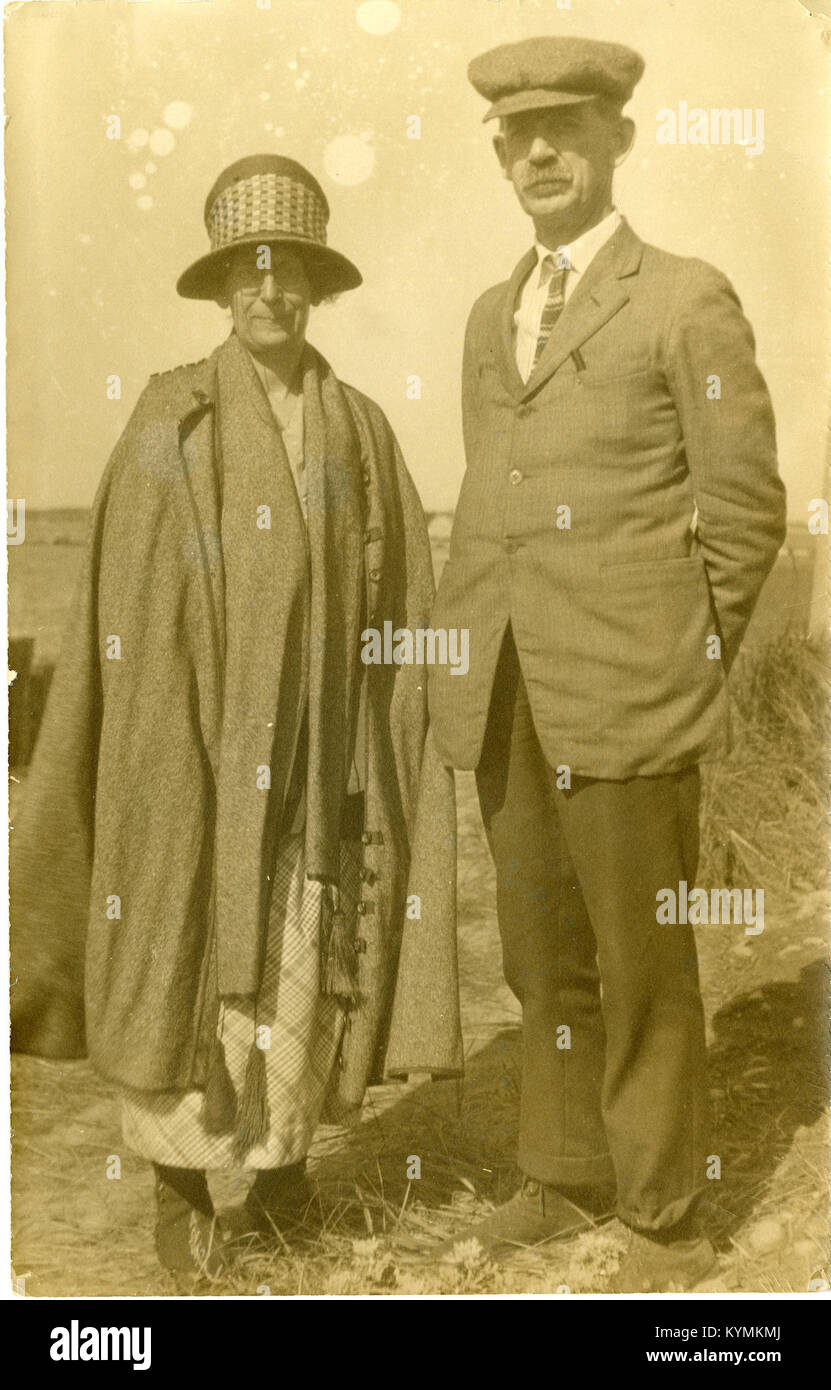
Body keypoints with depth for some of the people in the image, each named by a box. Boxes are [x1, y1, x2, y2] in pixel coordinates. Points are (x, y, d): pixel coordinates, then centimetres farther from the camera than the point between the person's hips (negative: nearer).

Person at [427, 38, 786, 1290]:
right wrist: (459, 663, 10)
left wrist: (676, 663, -2)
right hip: (507, 700, 6)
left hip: (622, 698, -5)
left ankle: (664, 1215, 20)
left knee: (643, 968, 3)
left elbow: (745, 508, -3)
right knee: (543, 956, 14)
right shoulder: (492, 316, 17)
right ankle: (566, 1174, 31)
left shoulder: (688, 300, -1)